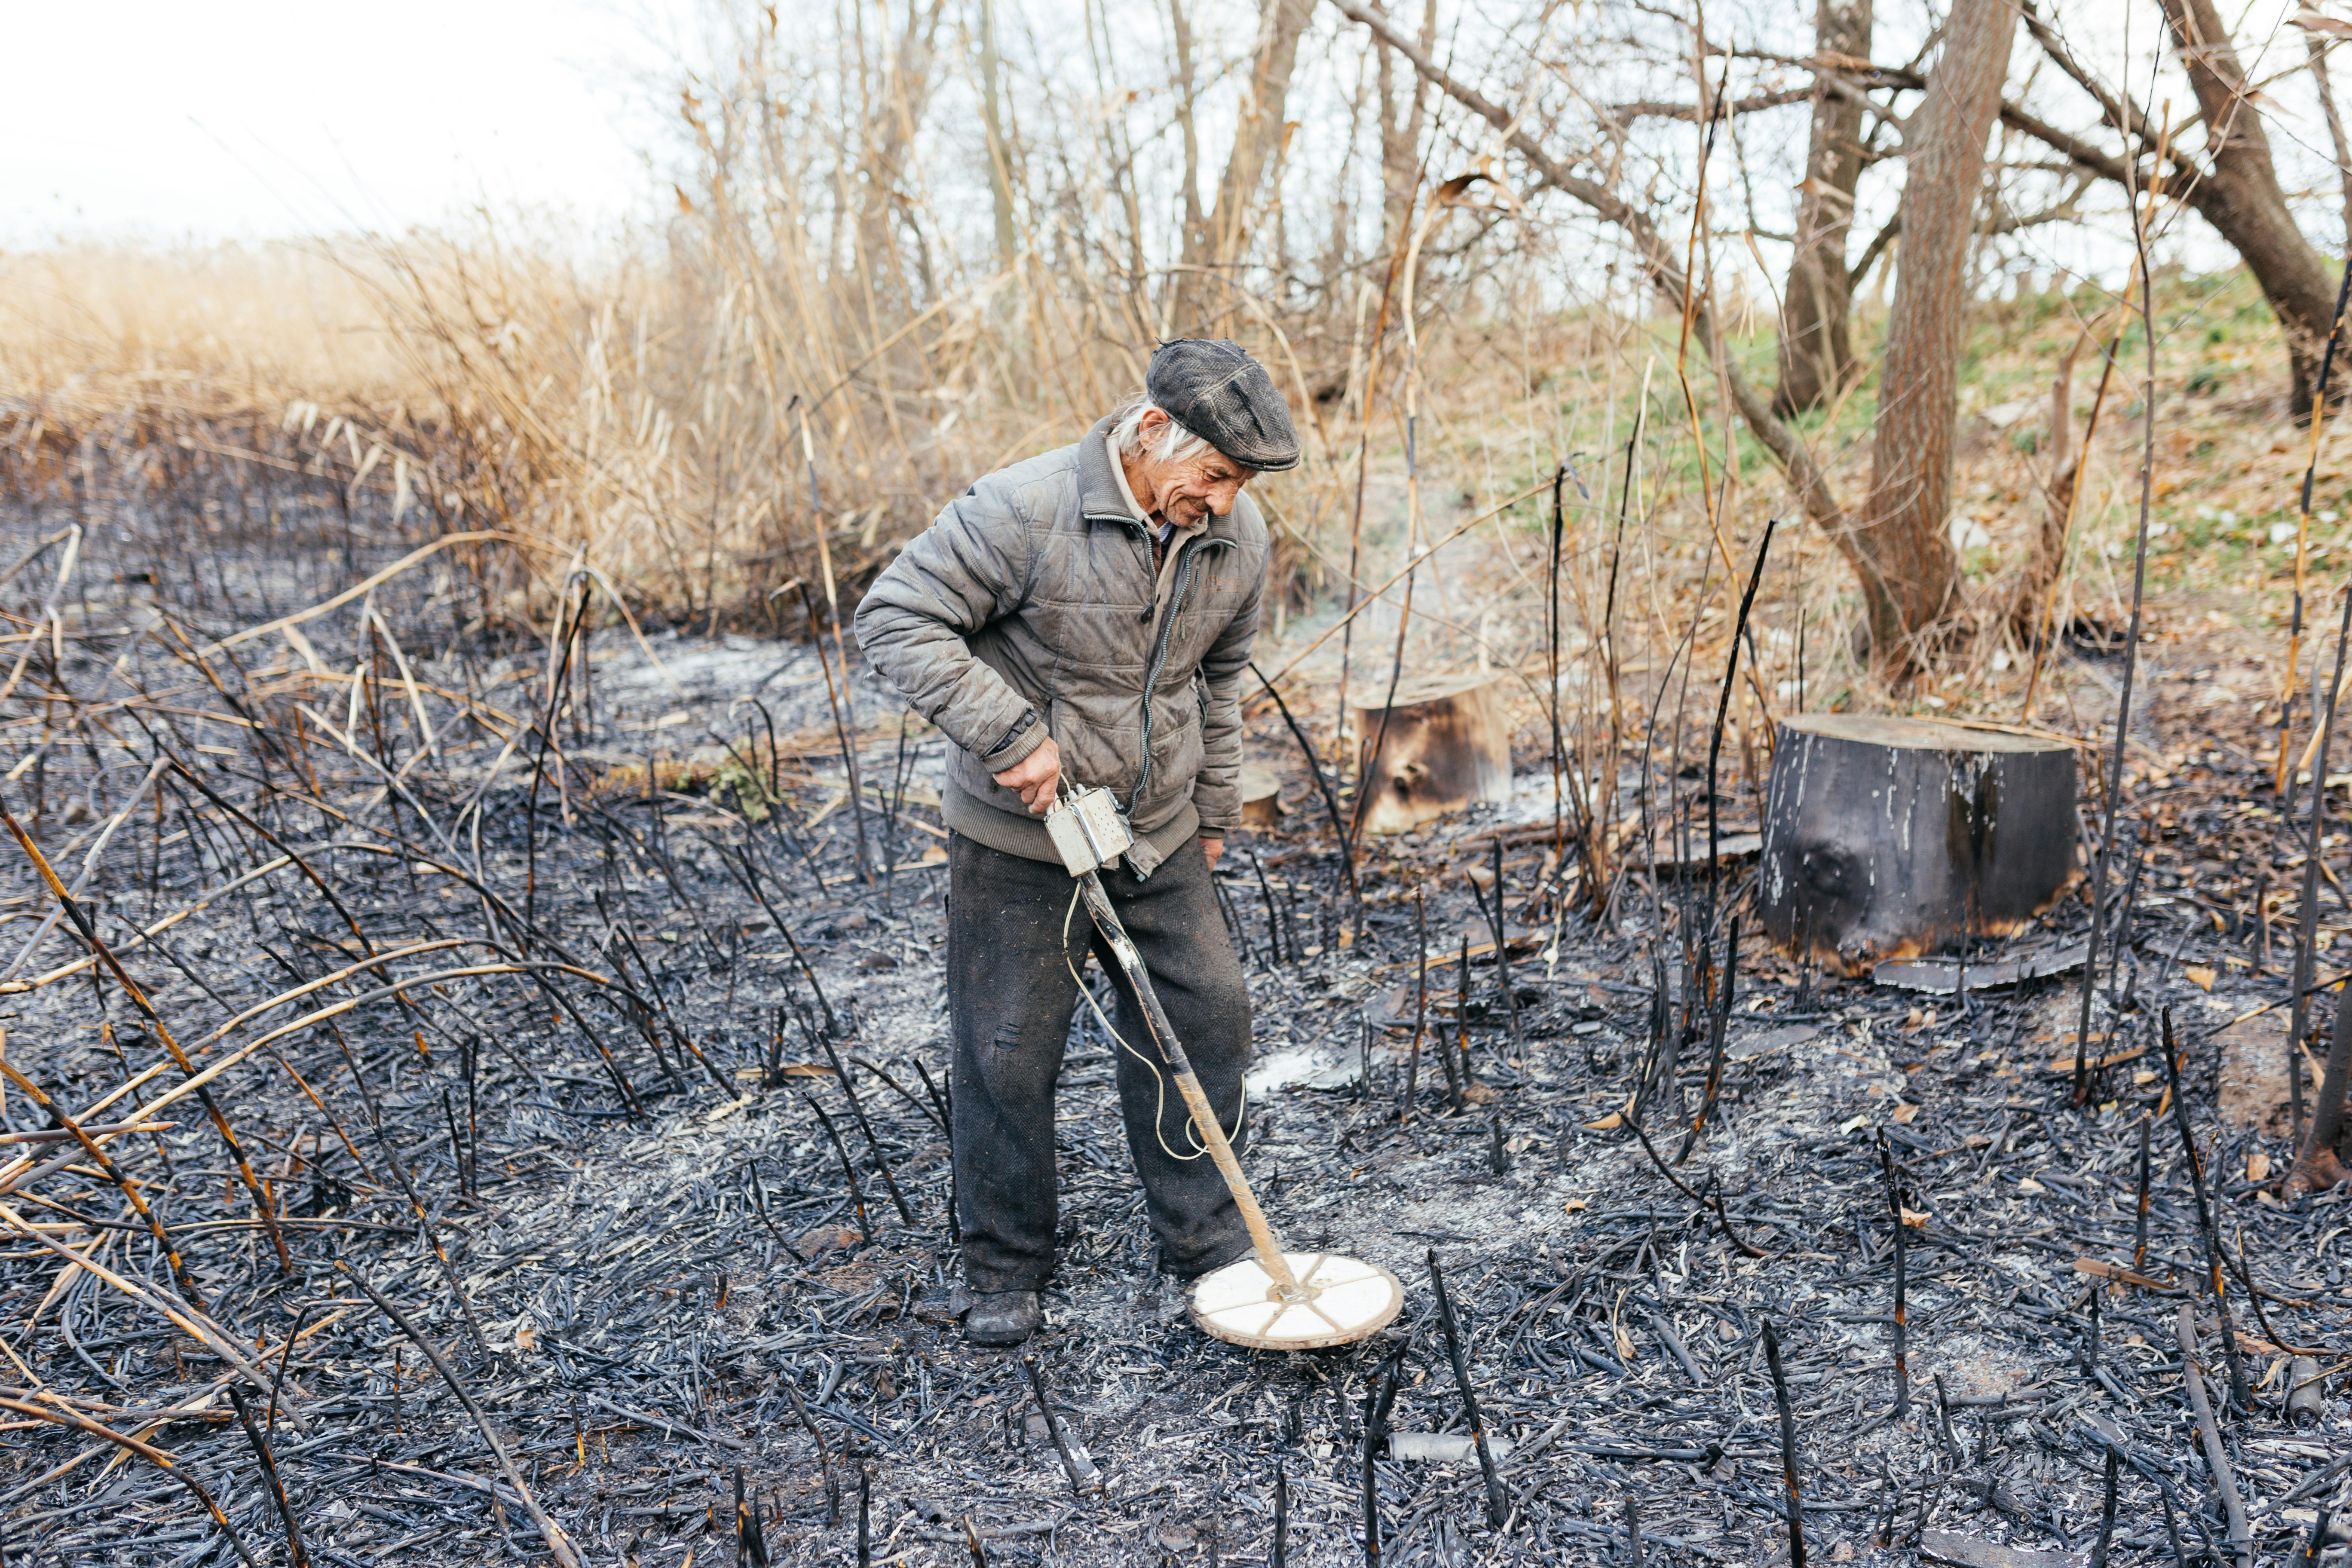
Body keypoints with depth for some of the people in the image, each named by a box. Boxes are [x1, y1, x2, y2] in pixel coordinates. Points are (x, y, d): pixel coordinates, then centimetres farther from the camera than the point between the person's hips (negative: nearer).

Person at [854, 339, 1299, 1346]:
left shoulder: (1237, 540, -2)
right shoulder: (1025, 511, -22)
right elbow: (897, 620, -21)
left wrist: (1212, 809, 18)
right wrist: (1012, 733, -25)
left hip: (1159, 840, 5)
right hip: (1018, 844, -5)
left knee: (1205, 1019, 7)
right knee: (1008, 1052, 3)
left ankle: (1204, 1235, 27)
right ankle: (1005, 1267, 22)